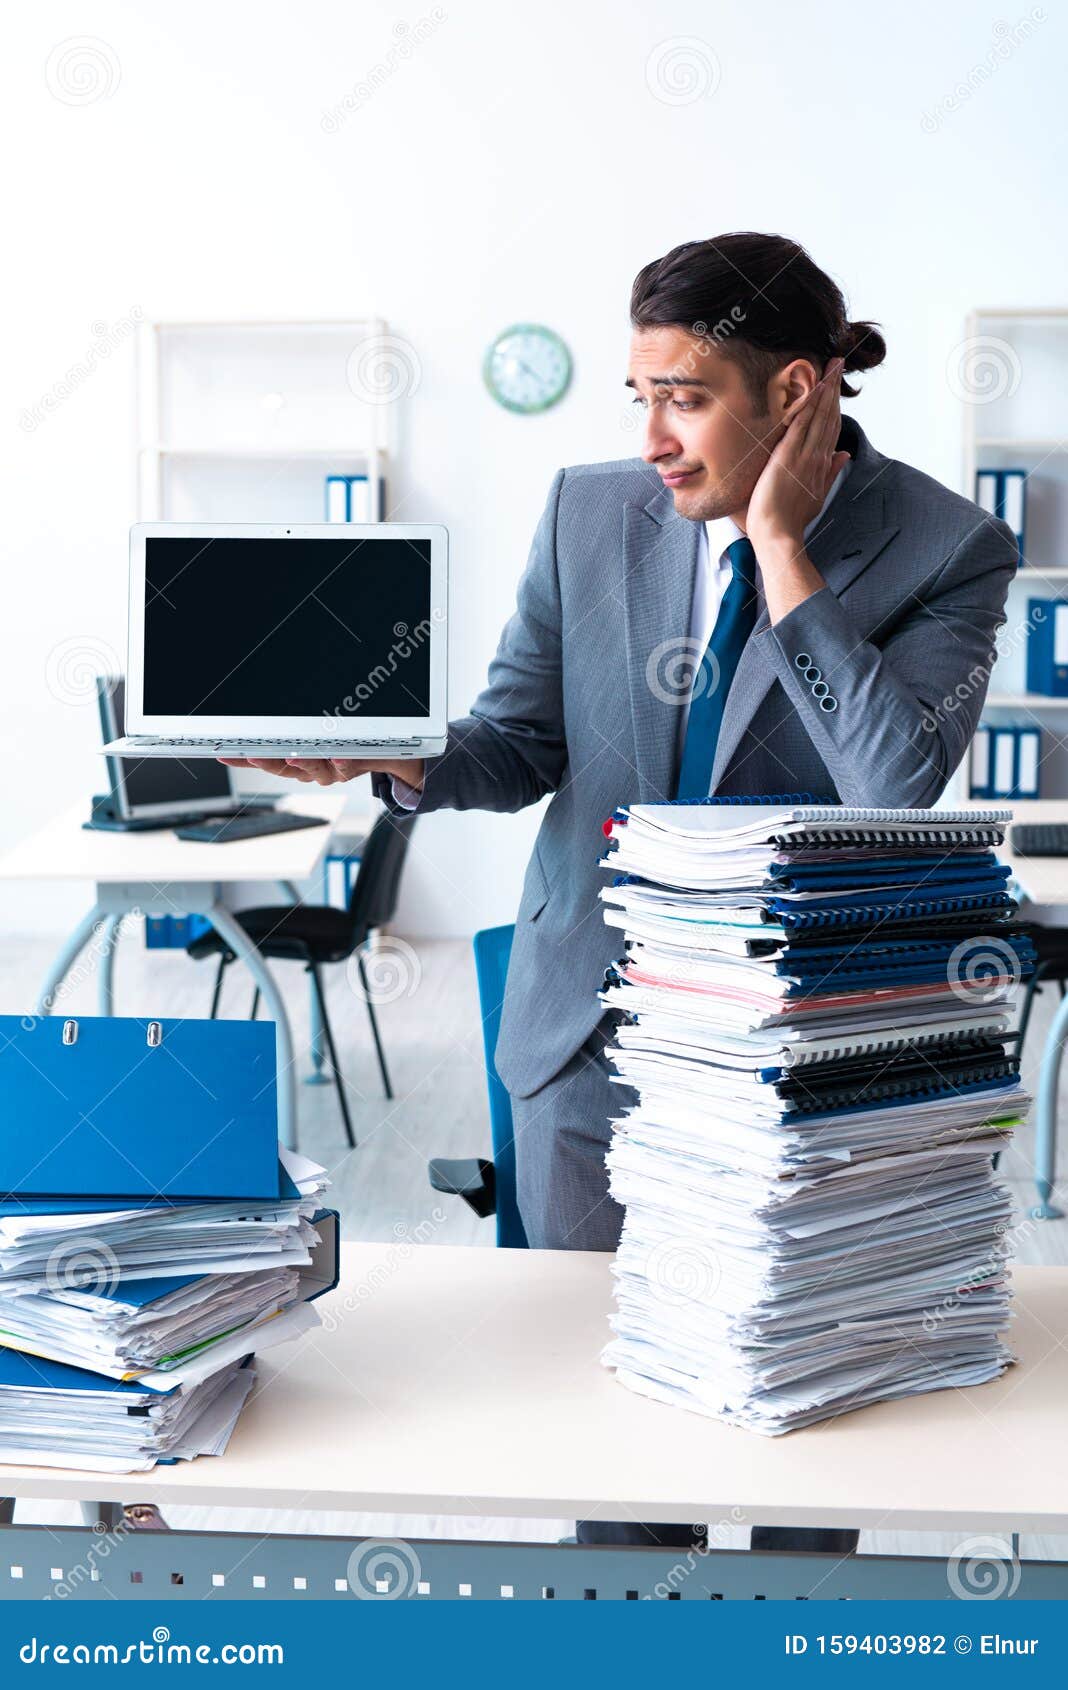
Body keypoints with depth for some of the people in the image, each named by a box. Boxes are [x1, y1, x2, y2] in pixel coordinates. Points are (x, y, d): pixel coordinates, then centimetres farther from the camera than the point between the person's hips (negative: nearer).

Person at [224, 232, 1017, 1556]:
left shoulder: (946, 549, -10)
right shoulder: (591, 511, -1)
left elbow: (899, 787, -24)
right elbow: (522, 741, 3)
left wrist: (782, 549, -22)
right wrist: (398, 755, -18)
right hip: (590, 1029, 3)